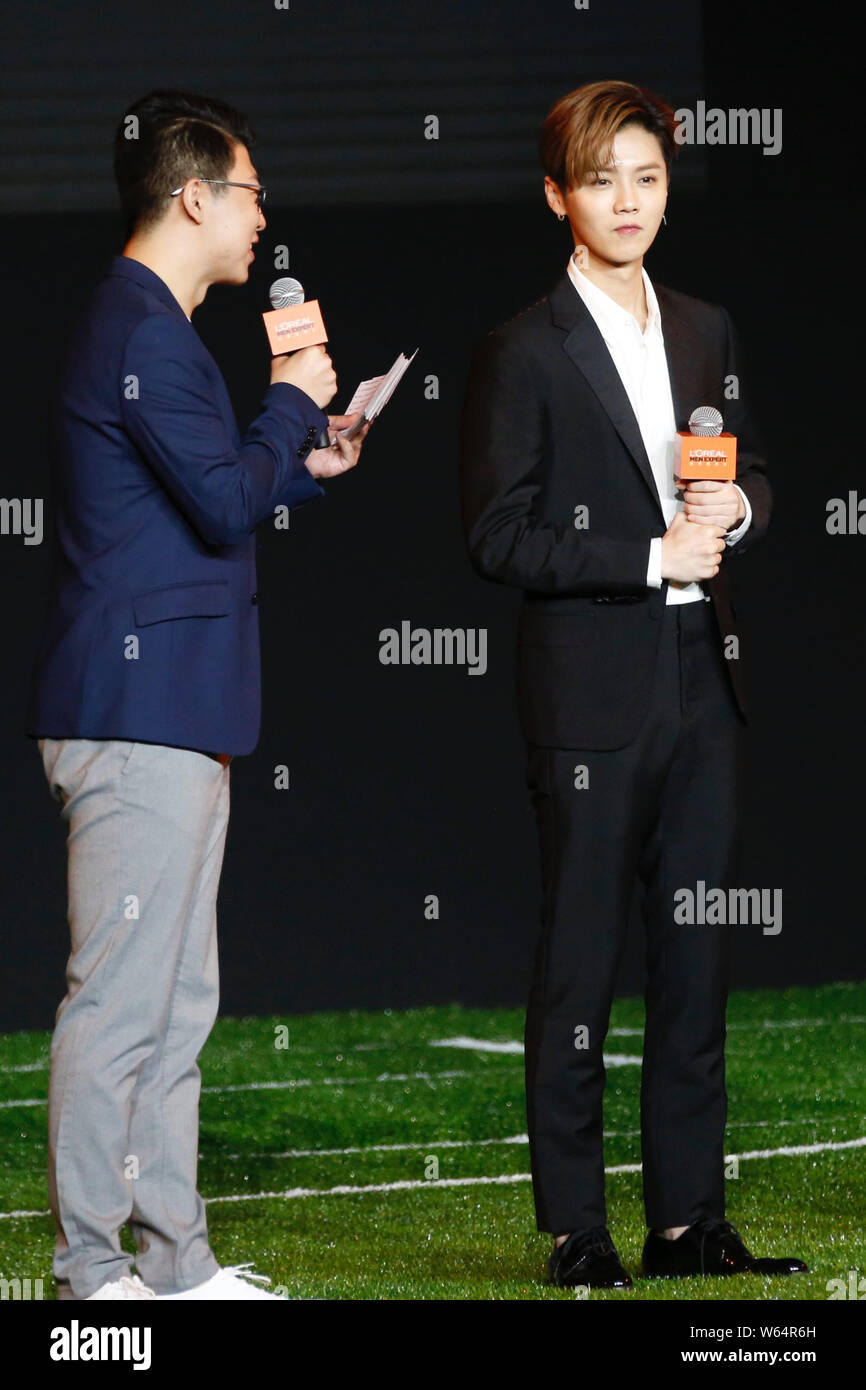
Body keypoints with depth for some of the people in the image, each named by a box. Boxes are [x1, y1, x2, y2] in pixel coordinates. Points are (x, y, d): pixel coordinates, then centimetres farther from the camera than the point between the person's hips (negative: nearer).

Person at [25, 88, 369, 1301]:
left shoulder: (148, 327, 20)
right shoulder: (143, 331, -13)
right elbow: (225, 506, -18)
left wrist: (305, 467, 17)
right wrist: (294, 401, -4)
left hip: (168, 711, 11)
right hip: (140, 711, -11)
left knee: (178, 999, 12)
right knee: (122, 998, -8)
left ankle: (175, 1258, 16)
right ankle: (92, 1270, -5)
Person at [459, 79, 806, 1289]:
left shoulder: (707, 332, 13)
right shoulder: (524, 352, -5)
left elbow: (751, 481, 21)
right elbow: (498, 536, -10)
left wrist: (736, 510, -2)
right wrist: (655, 558, -15)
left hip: (703, 680, 6)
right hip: (592, 696, -6)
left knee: (698, 963, 7)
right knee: (580, 972, 0)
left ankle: (688, 1220, 14)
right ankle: (576, 1233, 5)